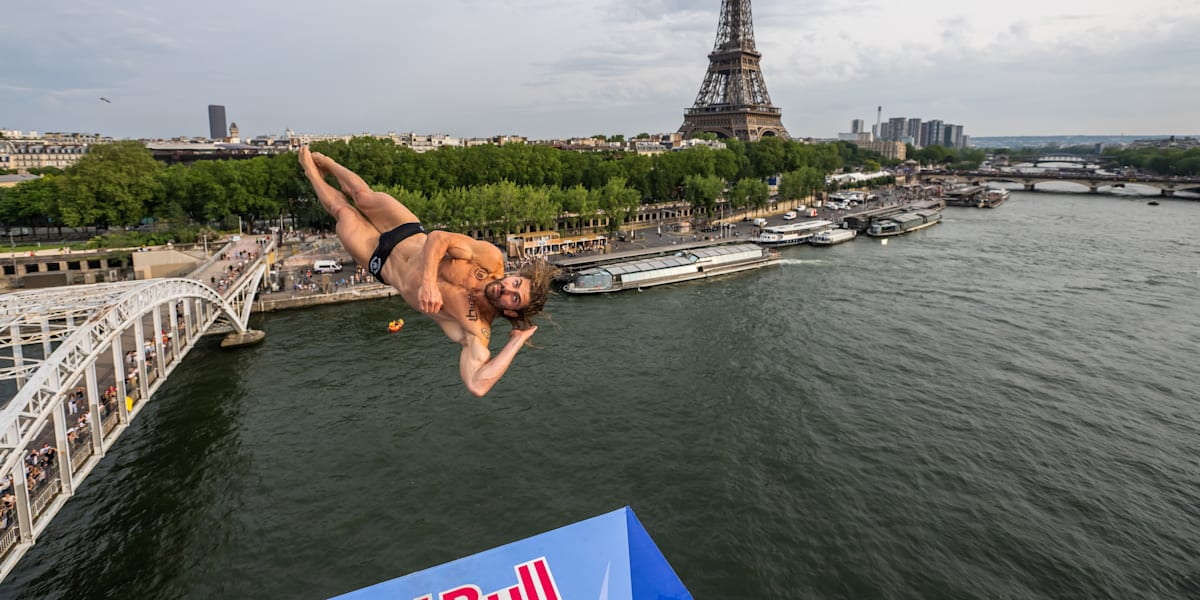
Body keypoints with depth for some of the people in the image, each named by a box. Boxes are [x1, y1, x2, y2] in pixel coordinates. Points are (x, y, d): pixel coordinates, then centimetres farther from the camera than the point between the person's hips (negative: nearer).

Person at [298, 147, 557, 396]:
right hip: (410, 235, 1)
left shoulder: (477, 332, -37)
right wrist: (429, 280, -48)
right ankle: (327, 164, 56)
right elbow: (437, 239, -33)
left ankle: (313, 174, 52)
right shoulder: (493, 260, -31)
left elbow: (477, 385, -51)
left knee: (344, 211, 13)